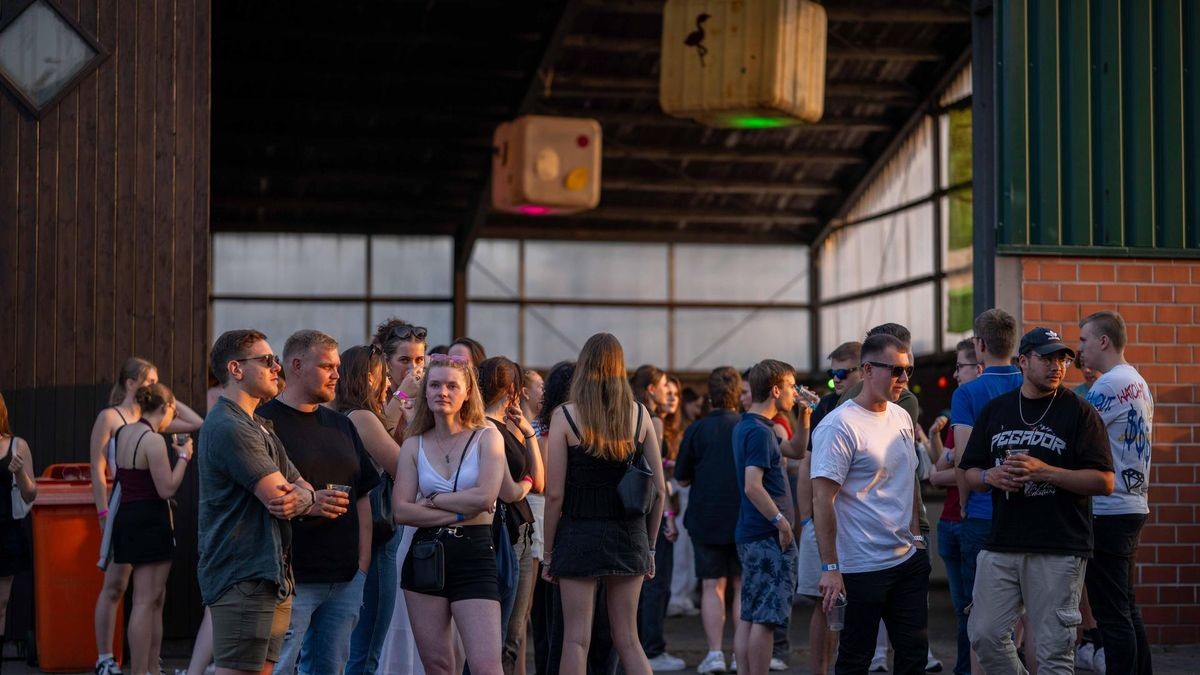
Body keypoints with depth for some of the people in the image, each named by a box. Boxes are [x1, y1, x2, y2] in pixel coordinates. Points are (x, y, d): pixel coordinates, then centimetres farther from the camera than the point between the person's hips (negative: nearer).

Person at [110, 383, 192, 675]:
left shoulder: (125, 432, 11)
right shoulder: (153, 440, -17)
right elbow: (167, 488, -18)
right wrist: (183, 456, -6)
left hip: (129, 517, 10)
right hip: (149, 522, -10)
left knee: (156, 597, 16)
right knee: (146, 601, -7)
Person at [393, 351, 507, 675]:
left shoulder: (487, 437, 1)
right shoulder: (414, 445, 7)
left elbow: (485, 497, -14)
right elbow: (401, 511, -3)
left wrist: (433, 500, -5)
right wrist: (459, 512, -10)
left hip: (474, 556, -3)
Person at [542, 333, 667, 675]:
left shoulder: (565, 416, -6)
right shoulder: (639, 414, 2)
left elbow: (555, 494, -8)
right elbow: (659, 489, 3)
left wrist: (548, 550, 2)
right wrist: (649, 544, 13)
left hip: (580, 533, -3)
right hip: (629, 533, 3)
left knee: (576, 640, 2)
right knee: (628, 640, 11)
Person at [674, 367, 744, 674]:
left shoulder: (696, 430, -7)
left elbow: (682, 479, 1)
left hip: (706, 518, -1)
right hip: (745, 519, 1)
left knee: (712, 586, 6)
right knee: (743, 586, 9)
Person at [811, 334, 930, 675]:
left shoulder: (902, 417, 10)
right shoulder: (839, 426, -15)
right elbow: (823, 499, -18)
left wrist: (915, 535, 16)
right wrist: (829, 568, -20)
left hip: (908, 559, 8)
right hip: (861, 567, -8)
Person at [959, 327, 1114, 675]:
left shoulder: (1079, 411, -1)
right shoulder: (995, 410, 12)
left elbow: (1104, 482, -8)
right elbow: (970, 472, 17)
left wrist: (1044, 471, -17)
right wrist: (990, 476, -6)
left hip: (1060, 550, -4)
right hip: (1000, 544, 4)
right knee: (984, 634, 6)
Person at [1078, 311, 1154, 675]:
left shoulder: (1110, 384, -14)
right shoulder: (1139, 383, 15)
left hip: (1108, 510, -10)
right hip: (1133, 505, 10)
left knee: (1111, 614, -7)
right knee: (1126, 607, 15)